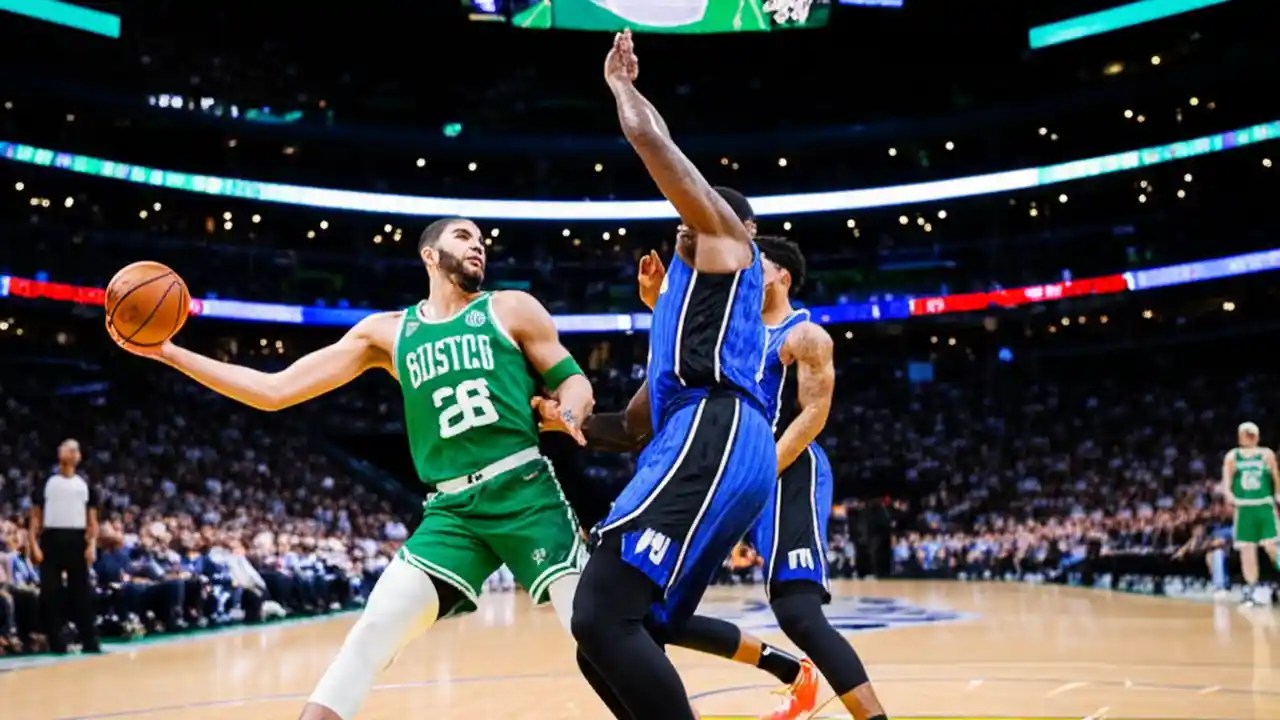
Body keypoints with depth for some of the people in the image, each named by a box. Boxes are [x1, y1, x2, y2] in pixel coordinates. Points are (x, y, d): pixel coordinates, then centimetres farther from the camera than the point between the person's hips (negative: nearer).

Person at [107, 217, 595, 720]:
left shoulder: (510, 308, 7)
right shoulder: (387, 331, 12)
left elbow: (573, 381, 9)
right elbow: (274, 391, 11)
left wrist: (570, 412, -17)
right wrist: (169, 352, 6)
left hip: (524, 492, -2)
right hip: (451, 510, 2)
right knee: (372, 631, -10)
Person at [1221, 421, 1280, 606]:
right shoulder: (1232, 457, 7)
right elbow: (1226, 481, 1)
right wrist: (1228, 494, -18)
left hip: (1265, 506, -1)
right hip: (1244, 507, 1)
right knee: (1247, 549, 2)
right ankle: (1250, 591, 9)